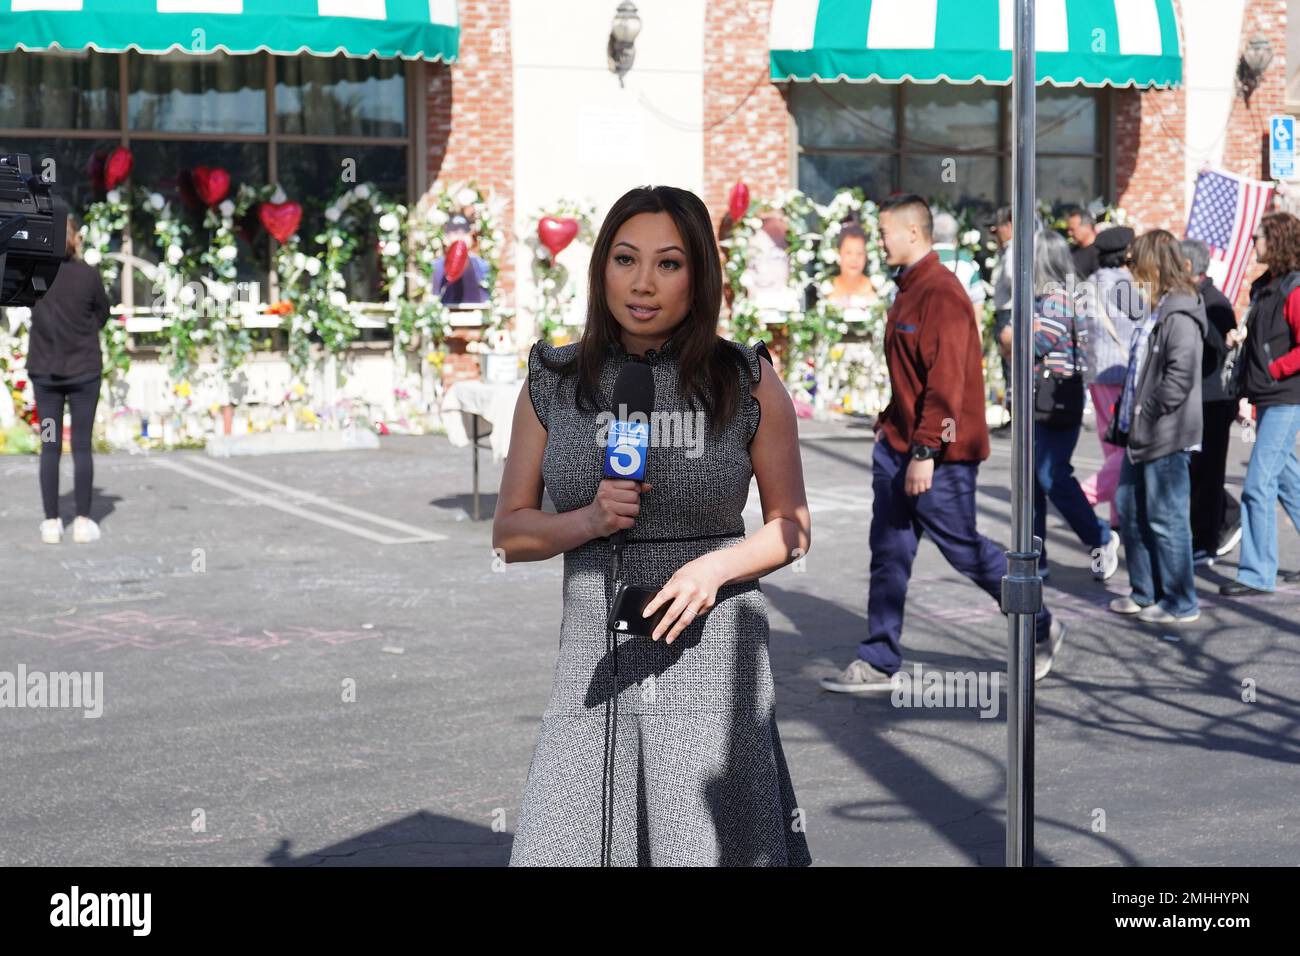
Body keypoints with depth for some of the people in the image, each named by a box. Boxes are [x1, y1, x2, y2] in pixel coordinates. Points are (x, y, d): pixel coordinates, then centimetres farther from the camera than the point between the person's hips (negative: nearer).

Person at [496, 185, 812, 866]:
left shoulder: (747, 382, 0)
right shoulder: (553, 383, 5)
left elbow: (791, 527, 6)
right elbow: (509, 533, 9)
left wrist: (714, 566, -13)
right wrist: (591, 519, -11)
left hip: (712, 654, -1)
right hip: (595, 656, 2)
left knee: (707, 847, 1)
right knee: (563, 845, -1)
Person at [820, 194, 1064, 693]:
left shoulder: (941, 294, -19)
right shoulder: (907, 290, 12)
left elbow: (946, 381, -24)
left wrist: (924, 452, -25)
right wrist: (888, 424, 19)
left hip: (940, 454, -9)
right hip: (898, 446, 9)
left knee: (963, 547, 3)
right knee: (888, 553, 8)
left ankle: (1041, 629, 21)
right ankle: (879, 663, 12)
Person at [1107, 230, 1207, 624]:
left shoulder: (1179, 315, -17)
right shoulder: (1156, 310, 15)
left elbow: (1180, 375, -24)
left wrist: (1148, 415, -18)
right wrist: (1127, 418, 13)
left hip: (1165, 438, -11)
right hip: (1141, 435, 11)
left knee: (1166, 518, -3)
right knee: (1130, 508, 17)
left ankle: (1181, 603, 6)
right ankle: (1145, 593, 28)